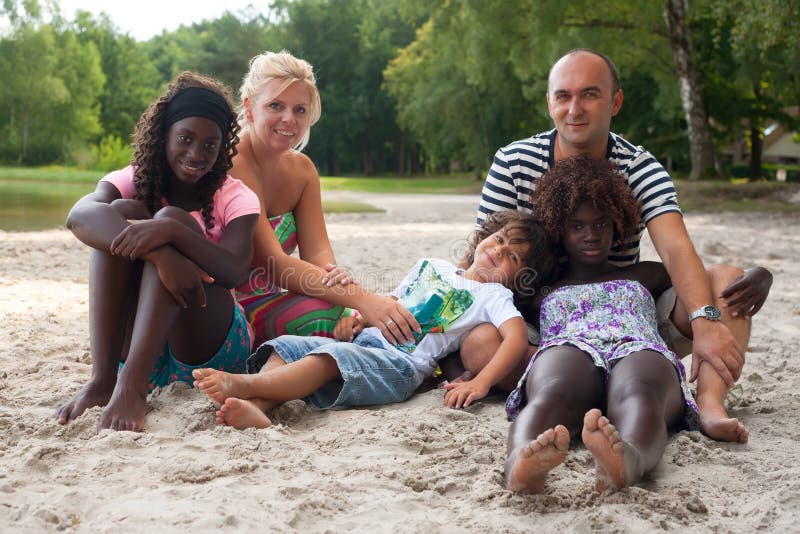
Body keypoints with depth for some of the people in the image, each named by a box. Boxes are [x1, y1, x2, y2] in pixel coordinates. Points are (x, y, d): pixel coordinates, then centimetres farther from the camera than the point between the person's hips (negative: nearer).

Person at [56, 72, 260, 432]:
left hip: (210, 351, -1)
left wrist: (172, 231, -36)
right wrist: (160, 254, -38)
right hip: (136, 345, 2)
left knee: (172, 218, -23)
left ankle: (132, 386, -40)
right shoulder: (133, 181, 3)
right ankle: (102, 378, -31)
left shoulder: (235, 198, 1)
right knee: (123, 212, -18)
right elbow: (79, 216, -22)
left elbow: (235, 272, -20)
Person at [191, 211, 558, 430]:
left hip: (404, 364, -6)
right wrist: (359, 318, 10)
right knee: (288, 346, -17)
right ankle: (255, 408, -44)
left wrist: (479, 384, -27)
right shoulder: (432, 267, 27)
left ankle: (245, 384, -46)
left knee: (329, 358, -34)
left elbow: (517, 339, -11)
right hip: (366, 340, 7)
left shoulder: (494, 296, 7)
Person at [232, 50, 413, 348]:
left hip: (262, 303, 7)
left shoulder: (301, 170, 7)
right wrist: (362, 299, -37)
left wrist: (333, 276, -30)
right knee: (321, 313, -29)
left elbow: (317, 250, -4)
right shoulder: (232, 166, -18)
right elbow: (272, 262, -27)